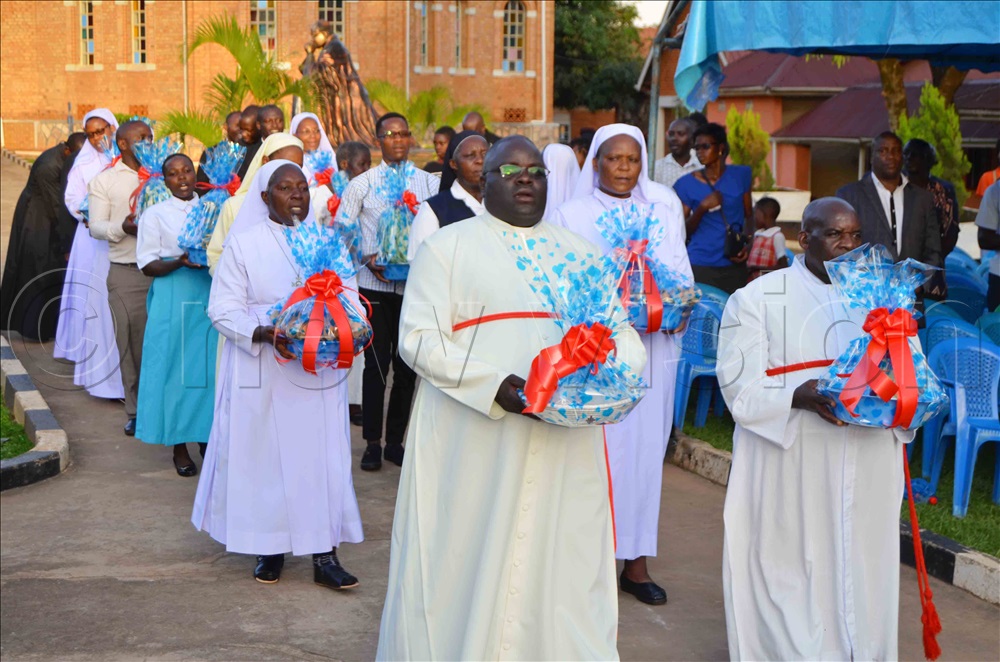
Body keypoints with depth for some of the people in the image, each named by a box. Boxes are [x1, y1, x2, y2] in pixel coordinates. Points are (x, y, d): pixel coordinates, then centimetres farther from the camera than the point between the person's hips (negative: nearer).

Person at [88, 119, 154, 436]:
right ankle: (135, 411, 12)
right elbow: (96, 226, 4)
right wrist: (123, 227, -15)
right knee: (130, 341, 1)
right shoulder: (104, 180, 8)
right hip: (126, 272, -1)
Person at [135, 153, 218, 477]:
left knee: (210, 365, 0)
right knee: (175, 367, -2)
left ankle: (207, 436, 14)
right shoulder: (155, 214, 3)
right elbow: (148, 265, -1)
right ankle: (179, 448, 7)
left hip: (209, 297, 3)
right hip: (172, 300, -2)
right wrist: (179, 262, -18)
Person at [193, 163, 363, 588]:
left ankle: (324, 555, 2)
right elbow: (223, 308, -3)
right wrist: (265, 334, -20)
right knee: (264, 454, 2)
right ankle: (269, 548, 16)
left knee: (323, 454, -2)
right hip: (262, 373, -2)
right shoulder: (244, 243, 2)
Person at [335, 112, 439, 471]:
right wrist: (366, 259, -10)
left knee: (407, 366, 6)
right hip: (374, 286, -2)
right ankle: (372, 443, 10)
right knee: (376, 365, 0)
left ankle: (395, 440, 18)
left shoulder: (429, 183, 8)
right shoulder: (362, 184, 4)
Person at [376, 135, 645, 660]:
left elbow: (620, 331, 15)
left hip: (565, 450, 3)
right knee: (469, 564, 1)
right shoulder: (448, 247, 5)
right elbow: (419, 337, -5)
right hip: (472, 447, -3)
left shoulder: (578, 253, 17)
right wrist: (492, 384, -19)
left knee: (558, 567, 4)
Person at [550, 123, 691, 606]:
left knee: (646, 447, 3)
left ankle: (636, 561, 10)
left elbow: (681, 272, 13)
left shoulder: (664, 211, 13)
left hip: (653, 345, 3)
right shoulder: (572, 215, 5)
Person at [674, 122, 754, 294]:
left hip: (734, 265, 2)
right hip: (700, 267, -2)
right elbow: (683, 233, 0)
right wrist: (702, 208, -15)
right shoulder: (687, 184, 0)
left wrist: (747, 244, -4)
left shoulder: (740, 175, 6)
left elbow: (748, 216, 13)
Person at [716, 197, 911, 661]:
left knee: (861, 574, 5)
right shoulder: (759, 298, 2)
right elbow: (741, 385, -7)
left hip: (867, 473, 3)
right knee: (790, 579, -2)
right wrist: (799, 395, -25)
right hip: (789, 473, -3)